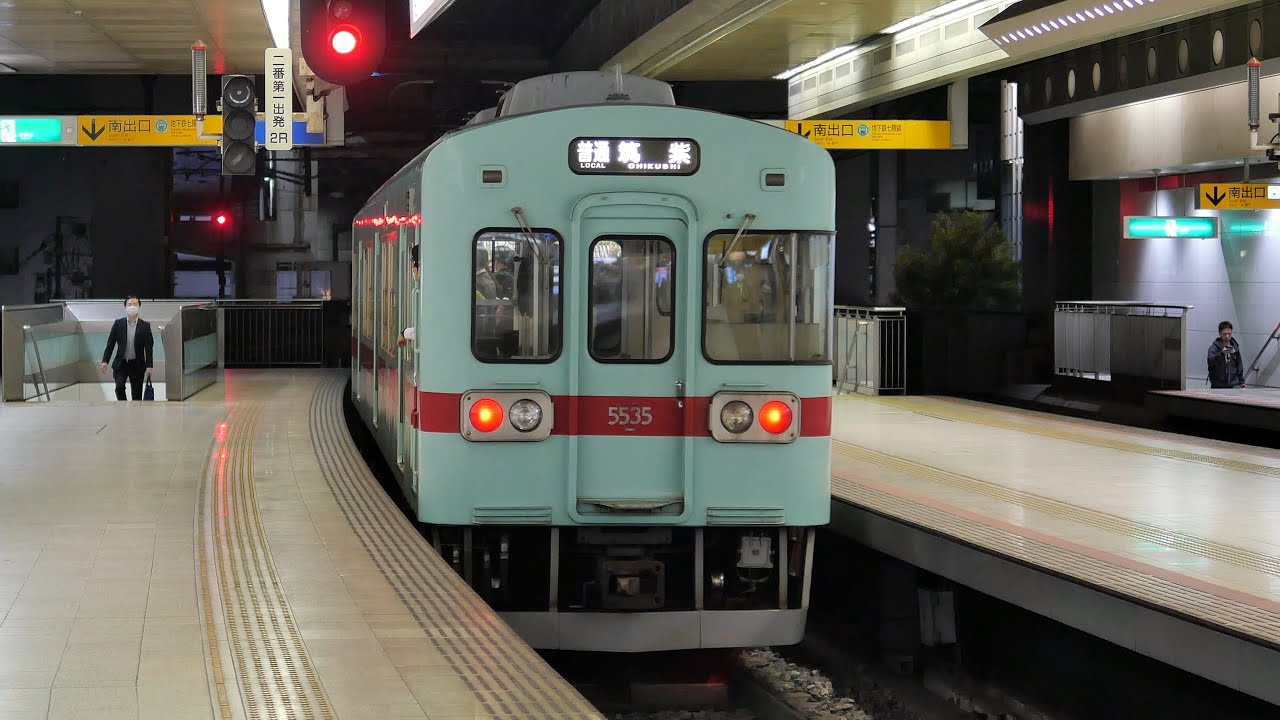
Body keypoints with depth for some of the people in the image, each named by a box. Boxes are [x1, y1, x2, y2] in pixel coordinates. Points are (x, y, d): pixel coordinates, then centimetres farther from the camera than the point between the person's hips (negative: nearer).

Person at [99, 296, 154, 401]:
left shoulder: (145, 326, 0)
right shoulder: (118, 324, 1)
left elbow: (149, 347, -1)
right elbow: (110, 344, 3)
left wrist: (149, 366, -7)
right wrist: (105, 361, -5)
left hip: (137, 365, 0)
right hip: (120, 364, 0)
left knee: (137, 394, 1)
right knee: (119, 387, -17)